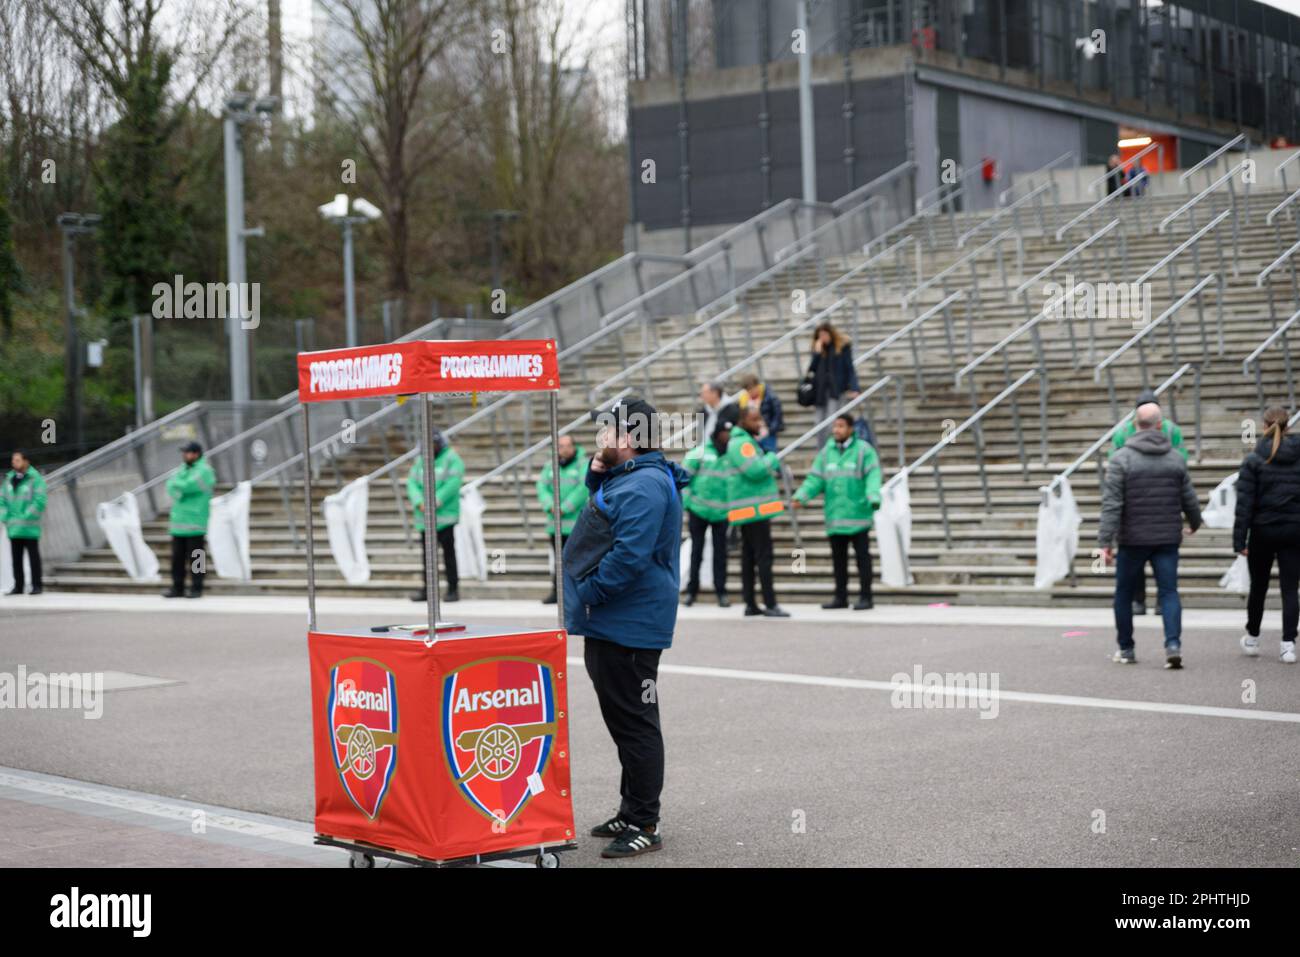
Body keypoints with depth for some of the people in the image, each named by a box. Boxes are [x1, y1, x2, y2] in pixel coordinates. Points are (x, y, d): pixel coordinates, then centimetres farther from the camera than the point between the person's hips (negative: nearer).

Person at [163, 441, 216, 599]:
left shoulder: (204, 471, -6)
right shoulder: (183, 469, 18)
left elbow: (187, 485, -17)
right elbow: (171, 486, 6)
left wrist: (176, 483, 1)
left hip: (195, 523, -7)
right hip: (178, 521, 7)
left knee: (195, 556, -5)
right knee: (177, 556, 5)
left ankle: (196, 589, 0)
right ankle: (177, 587, 10)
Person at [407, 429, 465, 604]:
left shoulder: (451, 459, -3)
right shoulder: (420, 460, 13)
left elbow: (453, 483, -15)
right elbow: (412, 483, 4)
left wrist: (435, 502, -21)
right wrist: (419, 503, -13)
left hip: (444, 515, -5)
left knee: (448, 552, -3)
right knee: (427, 554, 7)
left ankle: (453, 589, 3)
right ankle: (426, 590, 13)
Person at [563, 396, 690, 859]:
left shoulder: (643, 486, -20)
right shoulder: (626, 477, 14)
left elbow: (629, 556, -27)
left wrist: (586, 594, -17)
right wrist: (597, 473, 11)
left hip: (628, 628, -11)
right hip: (610, 624, 11)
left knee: (634, 724, -6)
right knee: (624, 722, 17)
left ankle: (645, 825, -2)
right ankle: (632, 813, 26)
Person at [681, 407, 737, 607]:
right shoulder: (700, 452, -5)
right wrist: (686, 507, -4)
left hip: (722, 513, 1)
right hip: (698, 509, -1)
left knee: (720, 551, 4)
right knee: (696, 550, 8)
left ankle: (721, 591, 12)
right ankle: (692, 589, 18)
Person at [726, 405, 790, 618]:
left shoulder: (748, 441, 20)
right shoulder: (741, 443, -14)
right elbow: (755, 470, -24)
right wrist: (772, 459, -8)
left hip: (750, 510, 11)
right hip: (753, 510, -11)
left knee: (749, 556, 10)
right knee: (764, 556, -11)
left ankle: (751, 604, 13)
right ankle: (770, 605, -12)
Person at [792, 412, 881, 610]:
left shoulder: (863, 450, -4)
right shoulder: (827, 452, 10)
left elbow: (873, 476, -14)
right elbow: (815, 479, 7)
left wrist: (873, 497, -30)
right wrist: (801, 497, -7)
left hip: (858, 515, -5)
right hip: (835, 517, 5)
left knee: (862, 557, -1)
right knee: (838, 558, 10)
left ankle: (865, 597, 4)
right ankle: (840, 597, 18)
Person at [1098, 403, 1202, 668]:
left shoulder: (1121, 459, -8)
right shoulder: (1175, 459, 3)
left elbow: (1111, 504, -14)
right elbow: (1189, 499, 9)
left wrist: (1106, 542, -14)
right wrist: (1195, 522, 30)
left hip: (1133, 539, -2)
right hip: (1167, 539, 2)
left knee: (1124, 593, 13)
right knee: (1169, 592, 2)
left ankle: (1126, 649, 19)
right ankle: (1173, 644, -16)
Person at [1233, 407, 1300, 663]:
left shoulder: (1254, 460, -7)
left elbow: (1244, 504, -10)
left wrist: (1239, 540, -9)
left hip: (1263, 531, -1)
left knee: (1258, 587, 15)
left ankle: (1252, 639, 28)